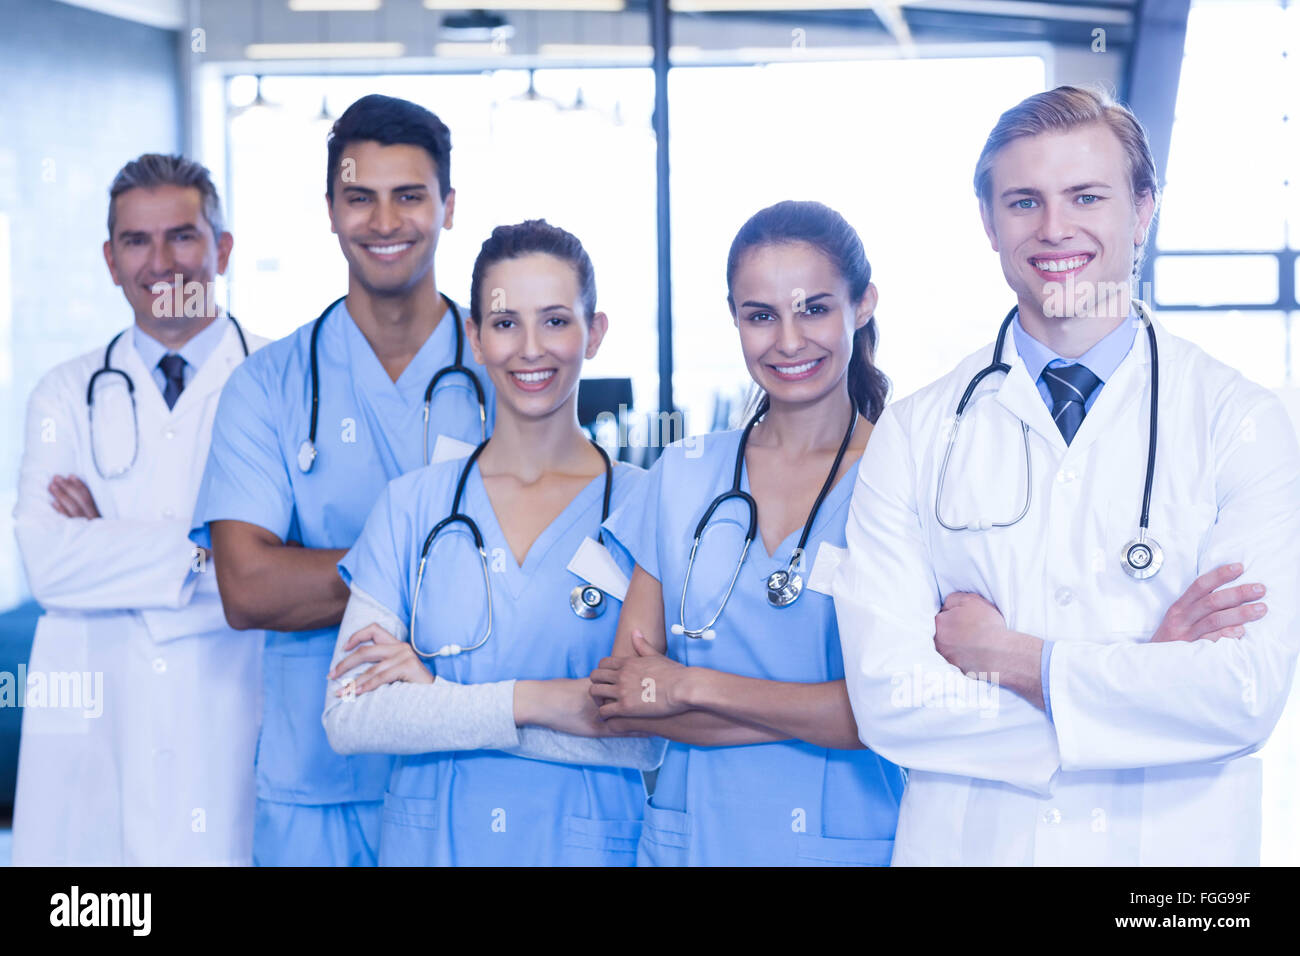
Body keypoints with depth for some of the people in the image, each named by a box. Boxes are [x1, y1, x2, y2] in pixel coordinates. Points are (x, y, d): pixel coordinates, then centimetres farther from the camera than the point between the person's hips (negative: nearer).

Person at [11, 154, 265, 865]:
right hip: (92, 744, 2)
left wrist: (111, 543, -8)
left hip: (231, 745, -2)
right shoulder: (67, 395, 11)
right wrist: (200, 548, -14)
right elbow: (48, 564, -4)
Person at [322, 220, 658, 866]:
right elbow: (348, 718, -8)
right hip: (428, 842, 1)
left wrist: (438, 699, -14)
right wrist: (536, 701, -18)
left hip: (587, 843, -1)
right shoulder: (413, 505, 1)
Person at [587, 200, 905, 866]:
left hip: (854, 841, -2)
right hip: (689, 837, 3)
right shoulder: (682, 477, 3)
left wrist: (691, 688, -11)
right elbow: (617, 704, -3)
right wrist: (815, 715, -15)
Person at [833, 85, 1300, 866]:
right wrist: (1149, 670, -16)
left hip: (1178, 842, 0)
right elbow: (887, 697, -13)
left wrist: (1005, 655, -13)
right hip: (967, 841, 1)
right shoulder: (914, 436, -3)